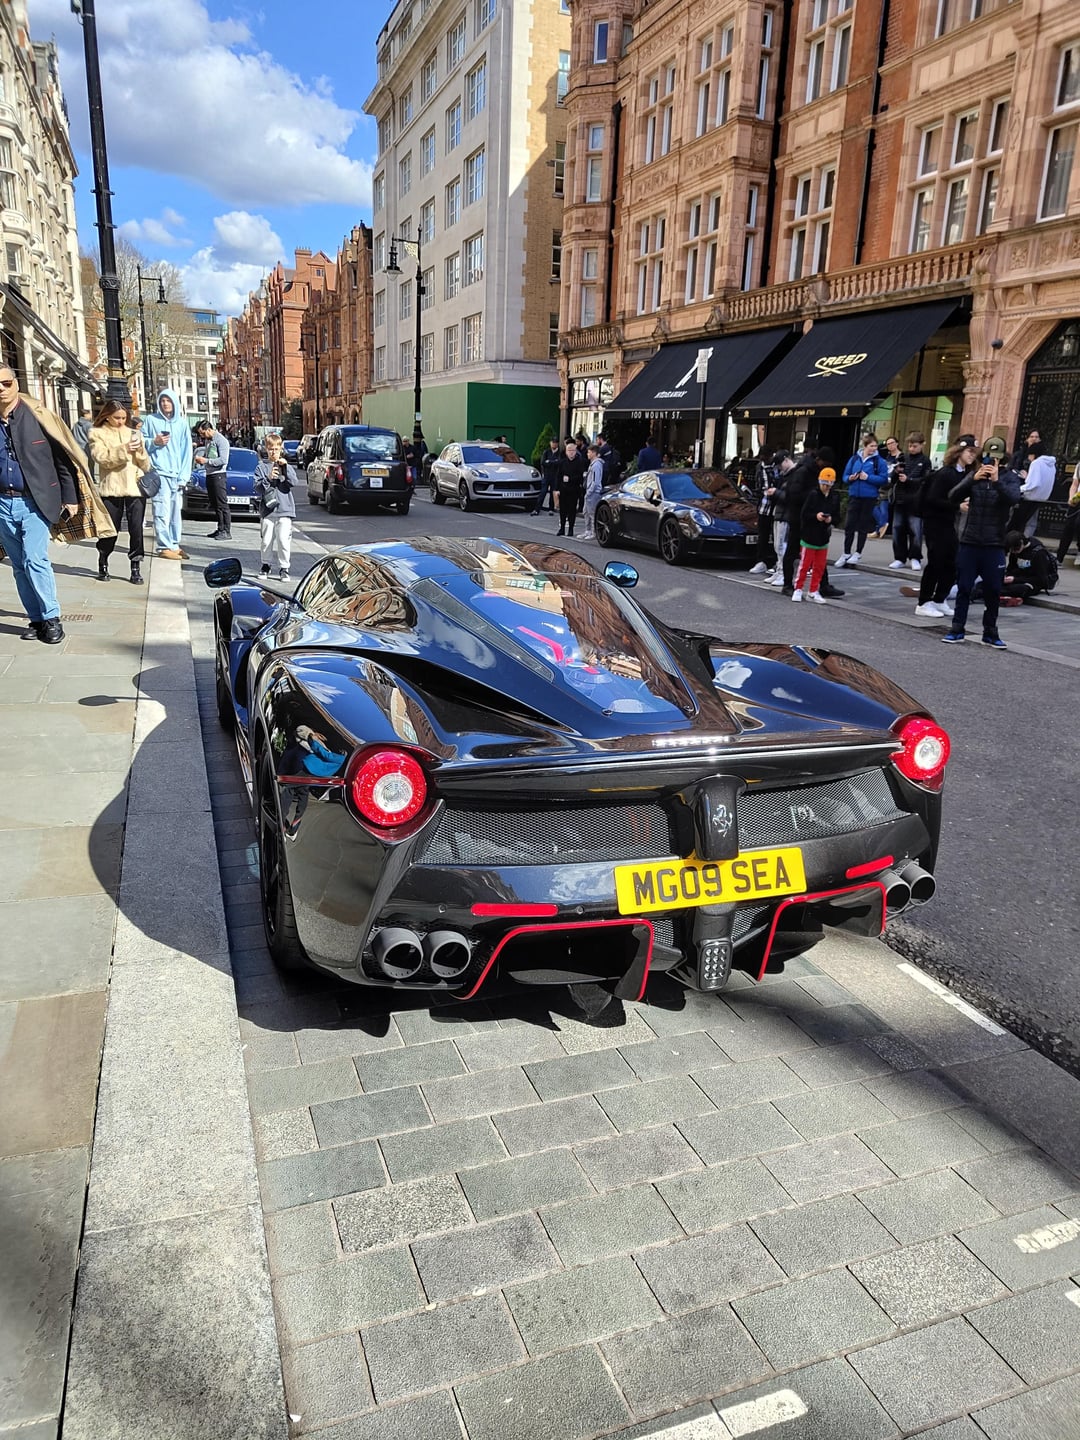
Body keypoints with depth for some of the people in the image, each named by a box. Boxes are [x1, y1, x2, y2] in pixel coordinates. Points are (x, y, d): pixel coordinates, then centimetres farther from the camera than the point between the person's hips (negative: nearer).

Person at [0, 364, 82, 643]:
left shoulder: (37, 417, -5)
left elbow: (63, 458, -1)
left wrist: (70, 497, -3)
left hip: (35, 502, -4)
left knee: (34, 560, -12)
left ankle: (51, 618, 1)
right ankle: (36, 619, 19)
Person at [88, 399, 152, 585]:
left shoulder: (133, 433, 16)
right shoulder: (97, 434, 6)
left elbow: (145, 465, 13)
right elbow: (101, 458, -11)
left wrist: (140, 450, -6)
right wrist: (124, 449, -20)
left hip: (135, 488, 2)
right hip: (111, 488, -2)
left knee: (136, 529, -5)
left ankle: (136, 568, 2)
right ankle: (103, 563, 26)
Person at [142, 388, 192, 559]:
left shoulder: (182, 423, 12)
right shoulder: (151, 420, 6)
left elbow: (187, 451, 10)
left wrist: (183, 477, 2)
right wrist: (154, 442, -11)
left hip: (177, 474, 3)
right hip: (159, 472, -3)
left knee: (175, 511, 8)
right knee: (162, 511, -9)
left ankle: (174, 545, 16)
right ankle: (164, 547, -8)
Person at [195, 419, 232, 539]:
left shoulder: (221, 440, -11)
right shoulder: (207, 440, 16)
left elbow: (223, 460, -19)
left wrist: (206, 461, -19)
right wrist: (200, 459, 5)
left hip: (218, 475, -9)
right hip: (209, 474, 9)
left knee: (222, 504, -9)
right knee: (215, 505, 10)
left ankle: (227, 532, -9)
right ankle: (220, 529, 16)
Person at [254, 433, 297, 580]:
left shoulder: (286, 465, 9)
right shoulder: (261, 466, 6)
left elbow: (294, 483, -5)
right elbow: (257, 488, -2)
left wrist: (286, 467, -13)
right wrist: (268, 478, -17)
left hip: (285, 509, 0)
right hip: (267, 509, 0)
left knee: (283, 539, -9)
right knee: (267, 540, 4)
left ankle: (283, 568, 1)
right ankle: (266, 565, 21)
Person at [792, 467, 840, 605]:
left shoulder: (835, 498, 3)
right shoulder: (813, 495, -7)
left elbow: (837, 519, 5)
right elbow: (804, 514, -9)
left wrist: (831, 519, -16)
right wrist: (815, 516, -25)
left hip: (823, 538, 4)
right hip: (809, 536, -4)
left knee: (819, 566, 8)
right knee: (804, 564, 2)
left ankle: (813, 592, 17)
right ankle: (798, 589, 15)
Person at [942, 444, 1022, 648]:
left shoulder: (1008, 477, 0)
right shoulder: (973, 475, 5)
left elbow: (1014, 498, -18)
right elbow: (953, 496, -7)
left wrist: (996, 480, -29)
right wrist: (973, 479, -19)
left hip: (994, 545, -1)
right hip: (969, 541, 1)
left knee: (993, 590, 5)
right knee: (963, 587, 4)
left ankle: (990, 632, 16)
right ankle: (957, 630, 12)